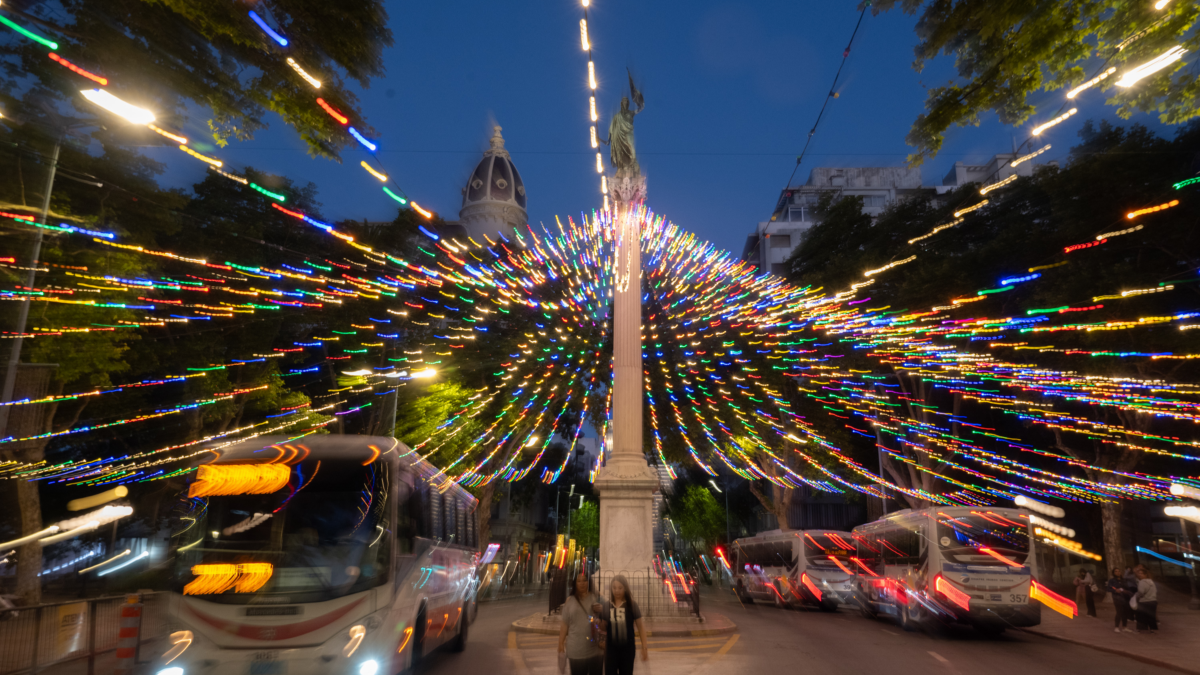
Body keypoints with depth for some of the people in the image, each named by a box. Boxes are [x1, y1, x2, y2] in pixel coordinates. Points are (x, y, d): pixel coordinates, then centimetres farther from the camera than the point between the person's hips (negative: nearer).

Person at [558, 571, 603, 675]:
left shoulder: (597, 599, 3)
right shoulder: (570, 601, 3)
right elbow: (565, 625, 7)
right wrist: (561, 644, 5)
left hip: (596, 649, 0)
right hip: (576, 650, 0)